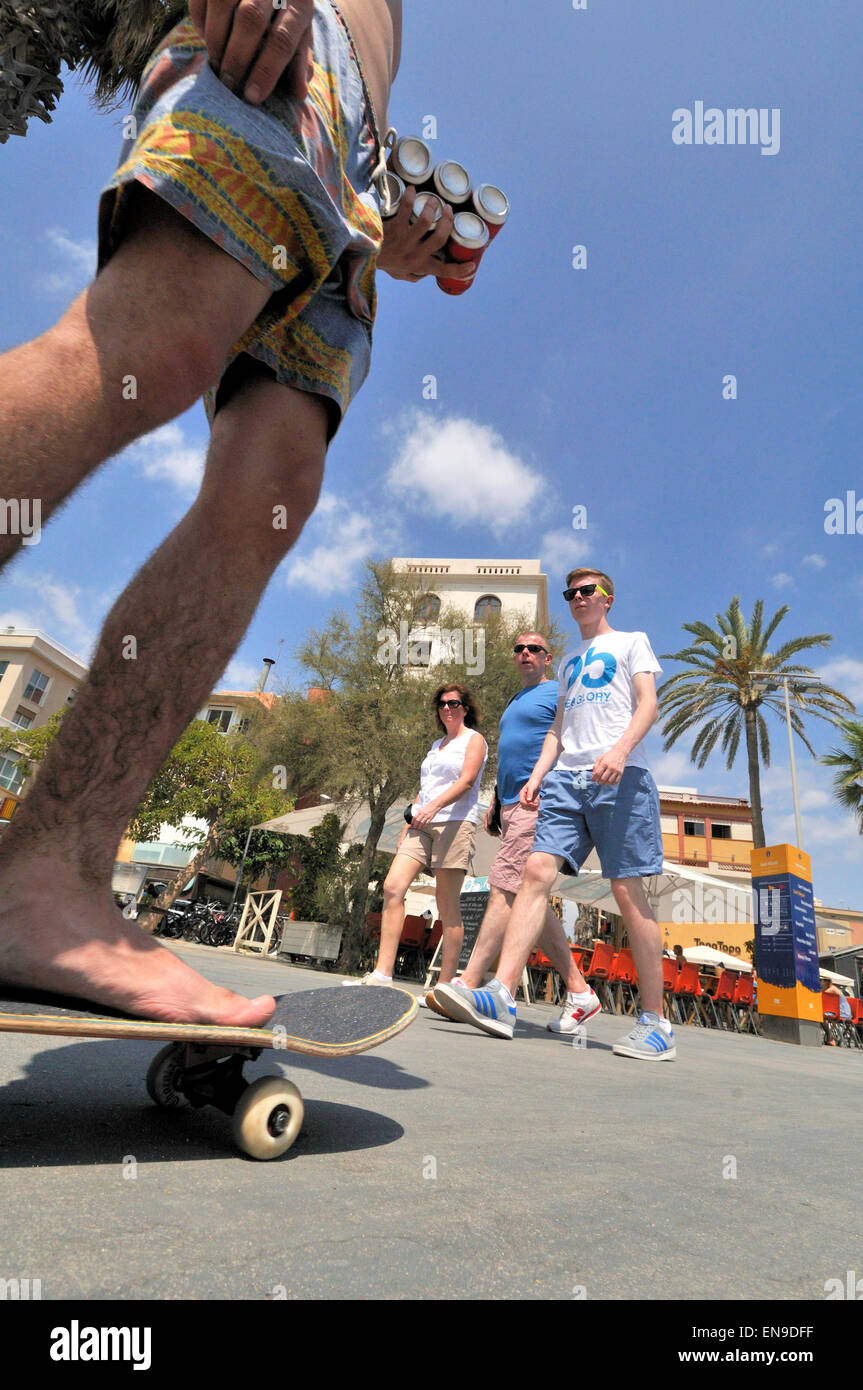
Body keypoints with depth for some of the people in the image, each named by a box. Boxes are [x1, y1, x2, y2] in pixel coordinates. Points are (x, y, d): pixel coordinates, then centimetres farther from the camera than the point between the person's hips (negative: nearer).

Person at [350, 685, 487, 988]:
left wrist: (434, 807, -25)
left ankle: (446, 983, 1)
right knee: (393, 887, -11)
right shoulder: (436, 745, 27)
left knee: (447, 905, -6)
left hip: (454, 822, -6)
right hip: (421, 825, 6)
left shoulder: (474, 739, 6)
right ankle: (382, 974, -11)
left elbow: (466, 781, -10)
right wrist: (406, 827, 17)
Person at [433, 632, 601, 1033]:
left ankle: (468, 985, -19)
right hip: (513, 806, 9)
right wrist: (495, 803, 22)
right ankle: (580, 993, 14)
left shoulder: (557, 693, 2)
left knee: (504, 887, -17)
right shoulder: (514, 702, 27)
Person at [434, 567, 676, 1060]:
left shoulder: (632, 641, 15)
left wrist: (619, 750, -19)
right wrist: (538, 774, 10)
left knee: (628, 890, -7)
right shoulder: (569, 660, 30)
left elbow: (648, 704, 0)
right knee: (538, 870, -12)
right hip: (566, 778, 5)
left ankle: (656, 1024, 3)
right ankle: (501, 998, -17)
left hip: (619, 777, -5)